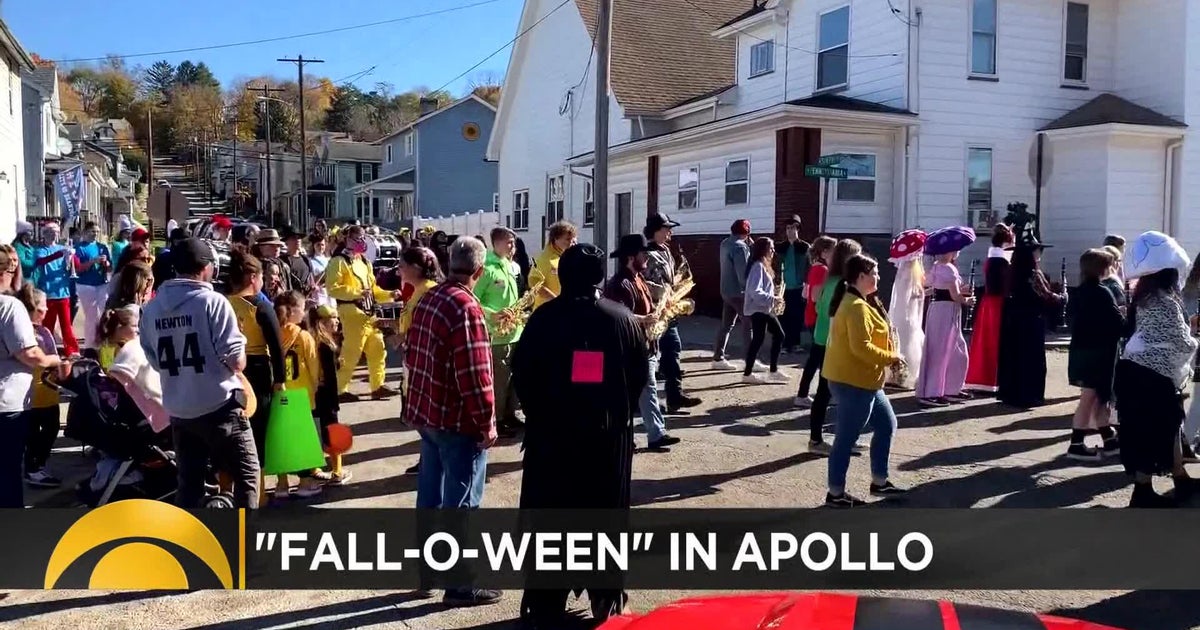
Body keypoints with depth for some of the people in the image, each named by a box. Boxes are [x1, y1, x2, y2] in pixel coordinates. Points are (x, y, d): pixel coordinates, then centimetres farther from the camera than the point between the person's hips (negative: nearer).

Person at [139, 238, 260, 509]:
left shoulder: (151, 308, 4)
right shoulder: (213, 301, -13)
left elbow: (154, 361, 11)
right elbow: (235, 359, -16)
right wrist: (237, 366, 5)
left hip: (178, 410, 6)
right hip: (219, 406, -6)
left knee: (189, 481, 14)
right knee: (247, 472, 8)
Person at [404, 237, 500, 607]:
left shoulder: (428, 299, 7)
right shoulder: (466, 307, -20)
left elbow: (412, 354, 16)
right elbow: (474, 374, -23)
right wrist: (487, 423, -15)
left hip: (427, 411, 9)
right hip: (458, 420, -9)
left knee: (430, 494, 17)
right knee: (461, 503, 0)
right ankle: (460, 585, 9)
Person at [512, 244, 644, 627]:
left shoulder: (543, 318, -7)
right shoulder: (624, 319, -1)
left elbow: (521, 376, -5)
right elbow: (640, 376, 4)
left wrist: (538, 415, 10)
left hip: (551, 433, -2)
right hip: (610, 434, 2)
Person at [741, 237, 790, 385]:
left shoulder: (764, 266, 14)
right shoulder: (758, 266, -18)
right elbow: (754, 292, -26)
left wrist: (772, 298, 9)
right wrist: (772, 299, -24)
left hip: (764, 309, 11)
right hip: (757, 310, -11)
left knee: (779, 335, 12)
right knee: (758, 340, -5)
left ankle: (773, 371, 18)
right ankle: (747, 374, 4)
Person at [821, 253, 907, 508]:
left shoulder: (857, 302, 14)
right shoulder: (857, 307, -20)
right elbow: (861, 347, -27)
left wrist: (888, 357, 10)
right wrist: (890, 358, -16)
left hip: (863, 381, 11)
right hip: (853, 382, -11)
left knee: (886, 425, 19)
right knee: (846, 439, -1)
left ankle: (880, 481, 29)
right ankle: (836, 493, 9)